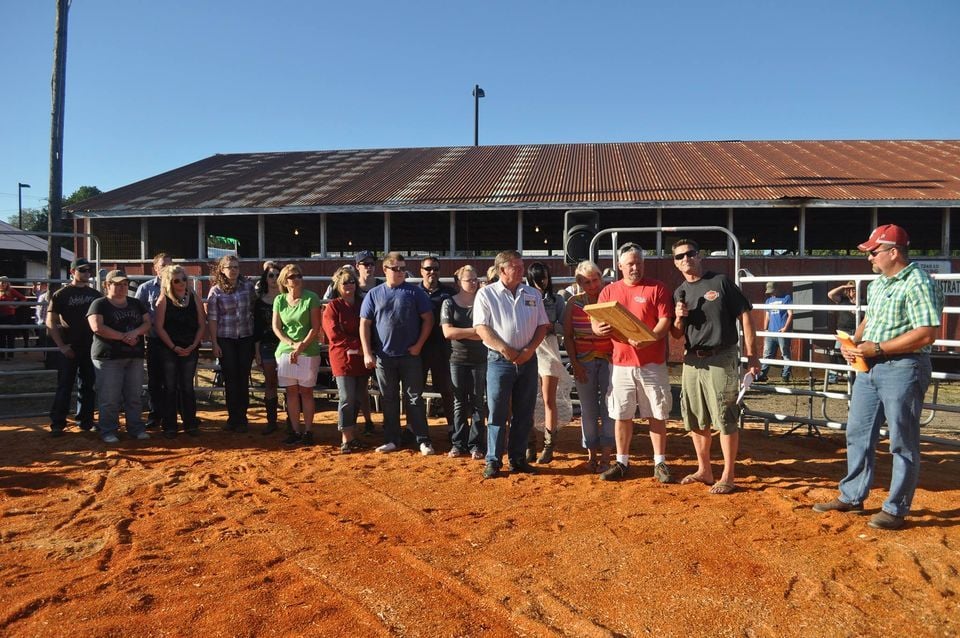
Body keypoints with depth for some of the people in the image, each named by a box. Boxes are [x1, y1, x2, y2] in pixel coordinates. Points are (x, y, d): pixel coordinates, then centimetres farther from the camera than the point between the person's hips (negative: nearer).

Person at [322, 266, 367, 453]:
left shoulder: (362, 305, 13)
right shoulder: (332, 306, -1)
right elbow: (334, 334, -10)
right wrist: (357, 345, -13)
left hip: (361, 359, 5)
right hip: (342, 359, -5)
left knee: (357, 399, 8)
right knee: (346, 399, -6)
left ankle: (353, 435, 18)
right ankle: (346, 440, -1)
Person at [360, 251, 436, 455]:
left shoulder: (414, 292, 1)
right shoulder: (374, 294, 4)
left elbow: (428, 319, 2)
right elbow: (364, 324, 4)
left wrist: (419, 345, -6)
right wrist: (367, 353, -4)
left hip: (410, 355, -1)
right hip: (383, 356, 2)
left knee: (414, 398, 2)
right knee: (389, 399, 10)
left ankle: (423, 440, 7)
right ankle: (391, 439, 20)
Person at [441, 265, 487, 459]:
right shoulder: (449, 303, 2)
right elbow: (447, 332, -9)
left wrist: (459, 332, -11)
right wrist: (474, 330, -12)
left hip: (479, 359, 0)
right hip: (458, 359, 0)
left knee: (477, 403, 4)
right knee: (459, 403, 7)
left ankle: (476, 445, 9)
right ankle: (459, 443, 15)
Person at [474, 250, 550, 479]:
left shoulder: (533, 294, 10)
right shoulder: (486, 294, -1)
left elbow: (543, 326, 8)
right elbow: (481, 328, -7)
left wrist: (529, 349, -7)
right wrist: (504, 349, -15)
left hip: (528, 359, 4)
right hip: (500, 359, -4)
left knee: (524, 414, 8)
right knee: (497, 413, -1)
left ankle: (518, 459, 19)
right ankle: (493, 461, 7)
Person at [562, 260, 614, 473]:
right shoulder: (573, 303, 4)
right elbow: (567, 336, 5)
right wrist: (574, 364, -1)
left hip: (609, 359, -1)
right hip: (584, 362, 1)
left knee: (609, 407, -2)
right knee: (588, 409, 4)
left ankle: (605, 456, 5)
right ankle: (592, 454, 14)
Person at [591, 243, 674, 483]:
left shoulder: (657, 288, 1)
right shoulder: (609, 291, 9)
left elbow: (665, 321, -6)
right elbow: (595, 322, 5)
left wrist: (647, 340, -23)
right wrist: (599, 328, -20)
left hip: (652, 363, -2)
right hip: (621, 363, 2)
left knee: (657, 415, 4)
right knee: (622, 415, 8)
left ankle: (660, 464, 15)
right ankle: (621, 463, 21)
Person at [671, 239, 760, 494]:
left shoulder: (720, 282, -3)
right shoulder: (679, 293, 12)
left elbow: (745, 316, -5)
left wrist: (751, 355, -10)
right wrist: (679, 318, -6)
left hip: (721, 360, -6)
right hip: (691, 361, 6)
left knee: (725, 418, -2)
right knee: (695, 419, 12)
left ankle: (728, 476, 8)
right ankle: (704, 471, 25)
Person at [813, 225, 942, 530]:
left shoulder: (919, 284, -16)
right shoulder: (877, 283, 12)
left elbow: (926, 334, -22)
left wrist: (877, 348, -20)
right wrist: (854, 342, 3)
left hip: (903, 369, -9)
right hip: (869, 367, 9)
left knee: (902, 442, 3)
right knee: (858, 434, 14)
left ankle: (896, 509, 15)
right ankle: (851, 497, 26)